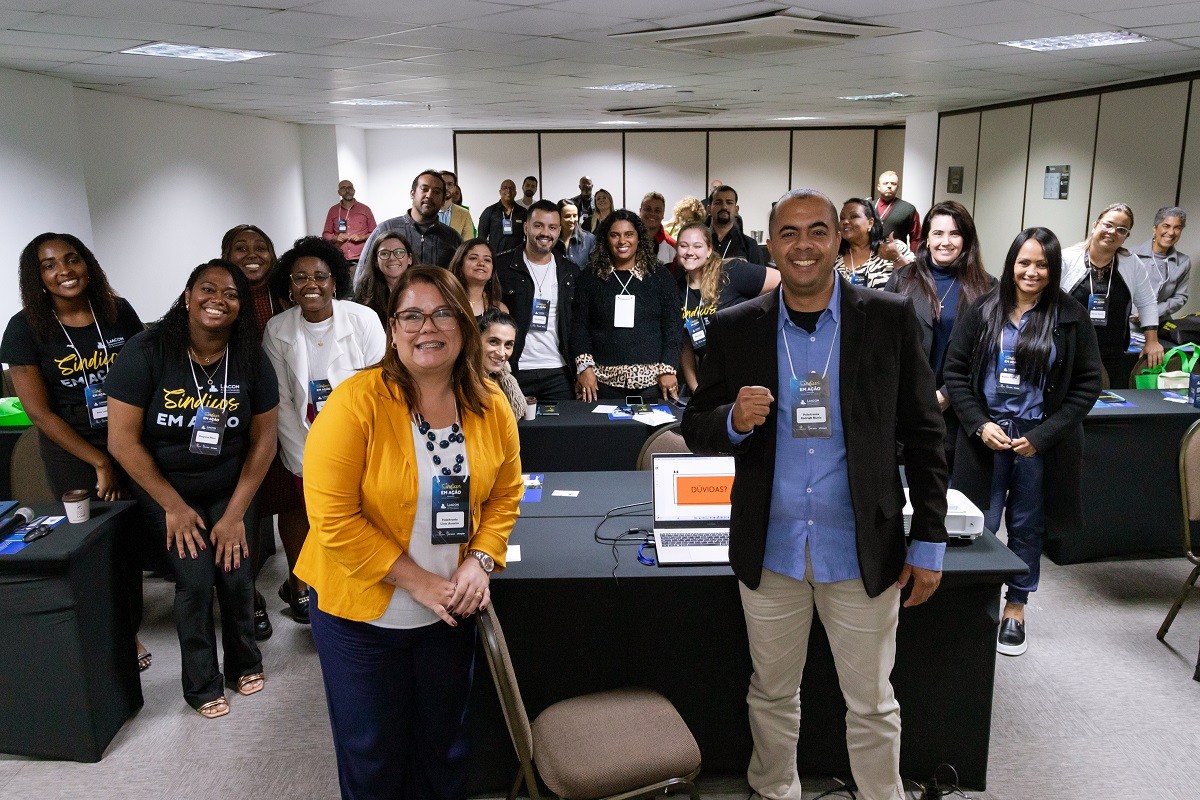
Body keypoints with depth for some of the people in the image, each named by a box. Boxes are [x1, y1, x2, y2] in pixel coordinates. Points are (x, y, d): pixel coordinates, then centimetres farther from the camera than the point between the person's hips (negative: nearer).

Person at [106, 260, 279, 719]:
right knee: (196, 579, -10)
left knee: (235, 574, -6)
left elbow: (263, 441, -6)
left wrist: (235, 513, -8)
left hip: (230, 488, 2)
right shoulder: (147, 352, -19)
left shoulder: (252, 362, -11)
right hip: (165, 491, -2)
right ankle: (202, 684, 15)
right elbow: (122, 440, -16)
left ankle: (245, 663, 23)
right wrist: (174, 507, -12)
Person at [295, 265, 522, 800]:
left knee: (445, 742, 21)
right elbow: (333, 519, -22)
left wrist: (480, 561, -10)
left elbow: (505, 494, 6)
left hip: (451, 611, 4)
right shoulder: (357, 403, -20)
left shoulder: (491, 406, -5)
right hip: (362, 611, -3)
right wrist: (418, 581, -21)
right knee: (373, 755, 15)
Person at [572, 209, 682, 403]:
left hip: (651, 380, 0)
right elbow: (579, 325, 4)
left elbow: (672, 326, 3)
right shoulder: (589, 278, 8)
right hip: (604, 380, 0)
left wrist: (668, 370, -5)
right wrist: (585, 367, -8)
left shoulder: (659, 276, 7)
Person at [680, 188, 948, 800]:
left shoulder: (891, 319, -4)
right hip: (770, 550, 2)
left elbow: (922, 434, 0)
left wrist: (929, 542, -1)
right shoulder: (733, 329, -2)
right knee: (773, 694, 19)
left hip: (863, 552, -1)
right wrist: (734, 420, -20)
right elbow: (696, 429, 3)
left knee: (871, 703, 14)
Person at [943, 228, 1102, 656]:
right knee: (979, 526, 4)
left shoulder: (1071, 318, -2)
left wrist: (1042, 436, -11)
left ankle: (1015, 606, 30)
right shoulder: (982, 311, 0)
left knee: (1027, 527, 12)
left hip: (1041, 440, 0)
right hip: (986, 435, 0)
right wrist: (980, 424, -11)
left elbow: (1087, 385, -3)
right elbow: (955, 371, 1)